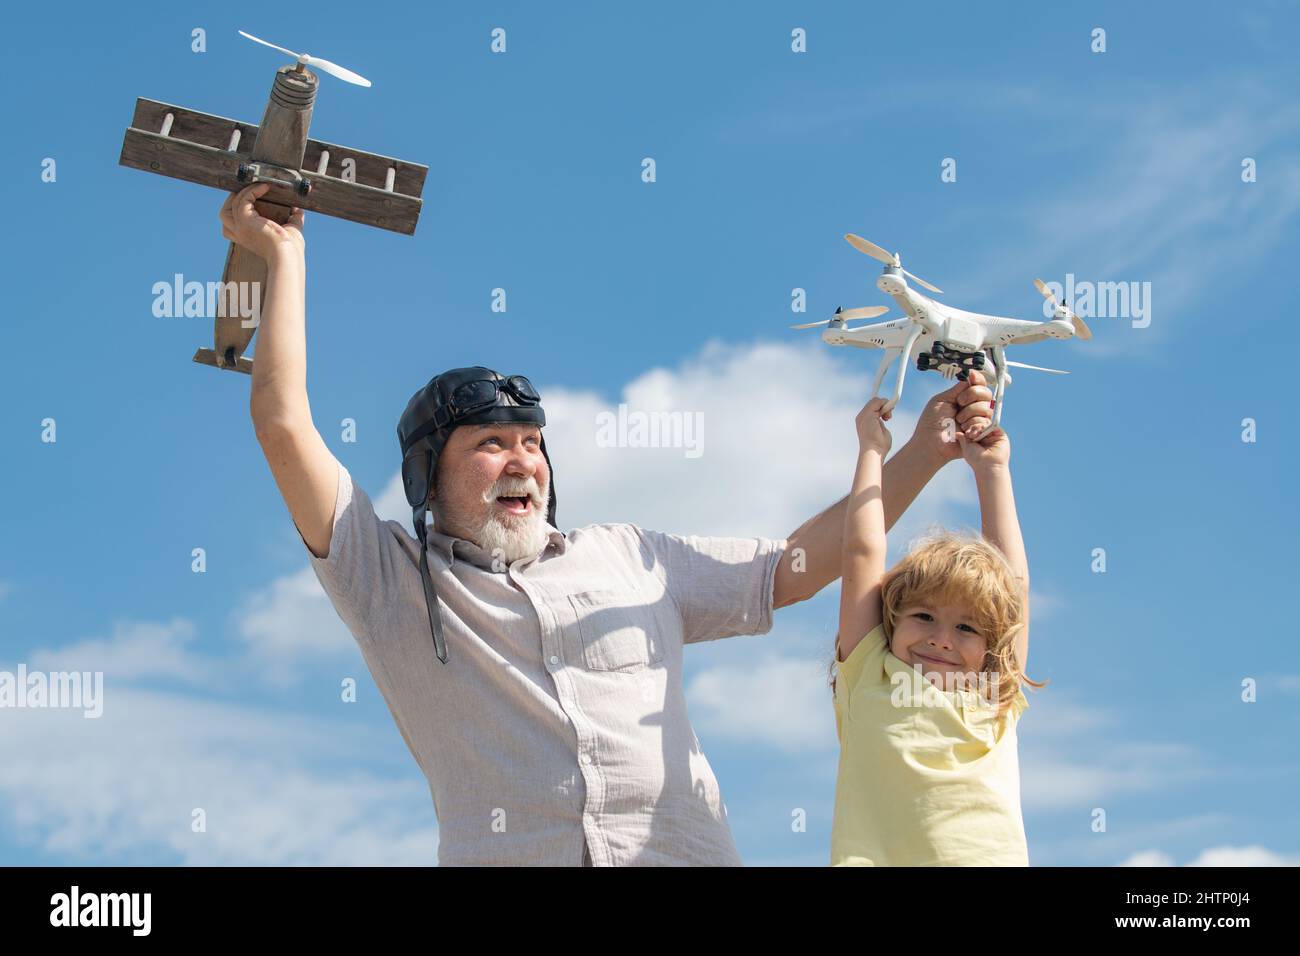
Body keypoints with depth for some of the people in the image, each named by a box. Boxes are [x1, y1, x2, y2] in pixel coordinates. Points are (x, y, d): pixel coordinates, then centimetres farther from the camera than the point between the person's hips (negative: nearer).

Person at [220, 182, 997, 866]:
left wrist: (922, 454, 22)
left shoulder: (630, 556, 24)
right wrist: (285, 253, 12)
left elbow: (794, 568, 27)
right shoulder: (393, 580, 12)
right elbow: (284, 423, 7)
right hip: (513, 855, -2)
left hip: (686, 848, 3)